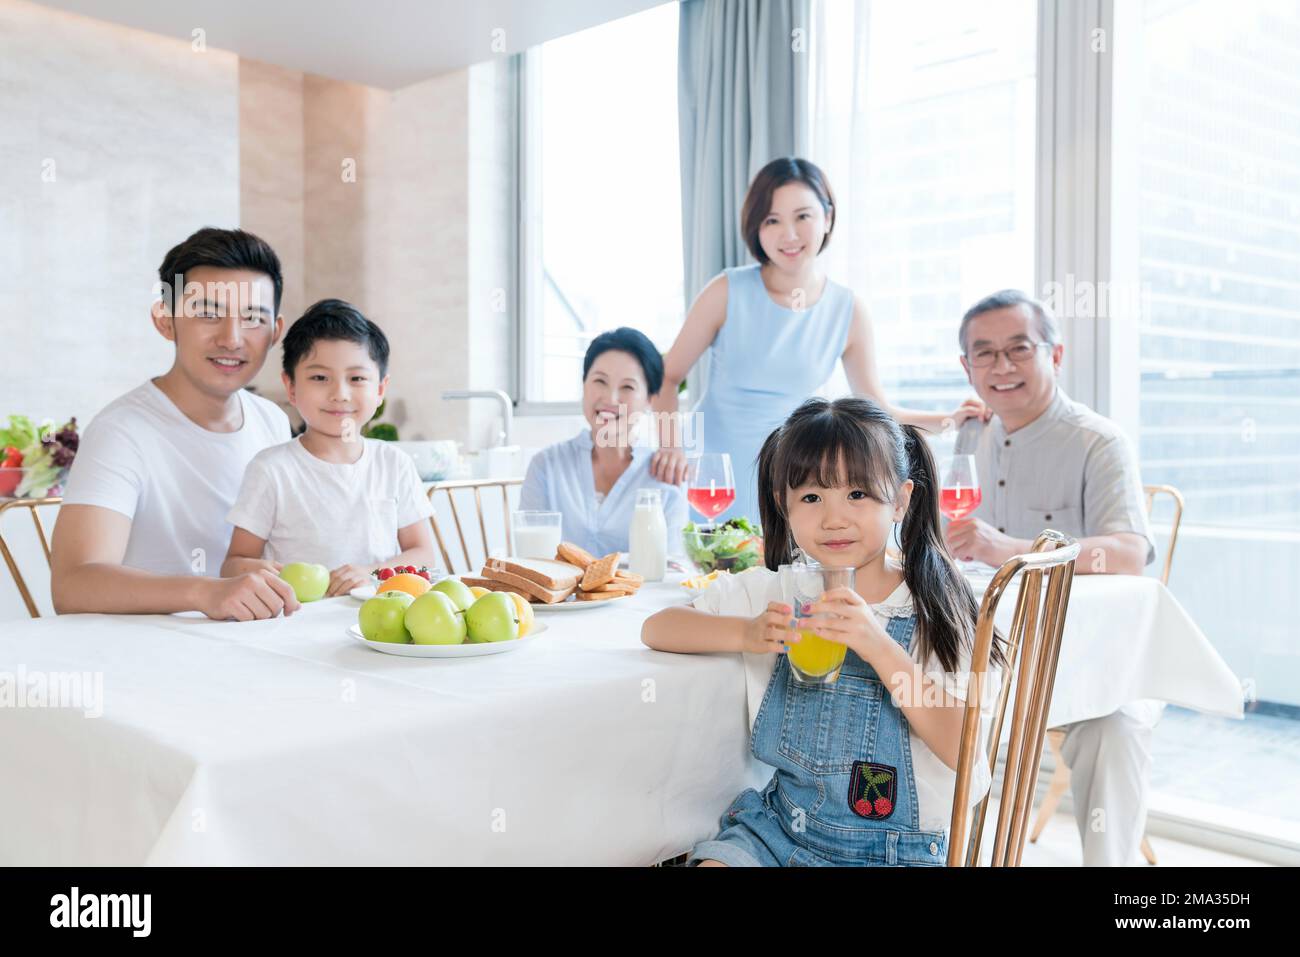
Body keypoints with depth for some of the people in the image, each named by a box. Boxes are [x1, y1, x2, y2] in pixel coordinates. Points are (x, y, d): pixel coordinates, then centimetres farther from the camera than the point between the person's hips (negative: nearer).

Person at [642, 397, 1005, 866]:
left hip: (894, 846, -2)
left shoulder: (932, 612, -8)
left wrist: (881, 650, -29)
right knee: (712, 860, -21)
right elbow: (655, 628, -1)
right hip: (780, 823, 3)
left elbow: (961, 747, -16)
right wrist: (747, 633, -19)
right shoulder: (770, 593, 2)